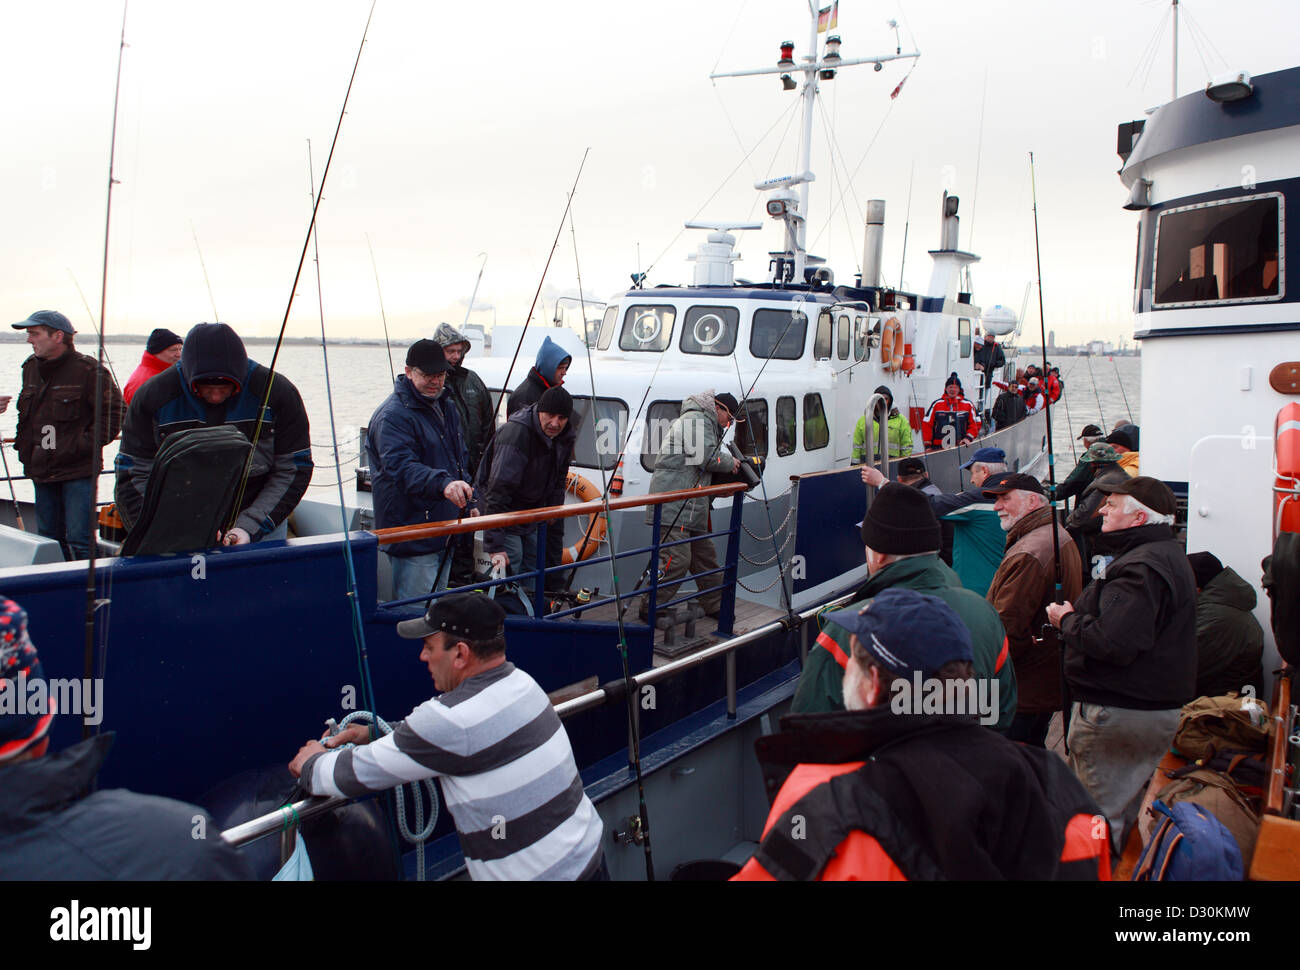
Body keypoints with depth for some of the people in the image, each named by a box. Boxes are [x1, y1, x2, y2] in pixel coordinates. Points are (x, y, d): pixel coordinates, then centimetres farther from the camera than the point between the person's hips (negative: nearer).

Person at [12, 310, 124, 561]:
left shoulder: (88, 369, -11)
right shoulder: (30, 368, 12)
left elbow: (112, 412, -9)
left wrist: (86, 445, -14)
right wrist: (23, 444, 15)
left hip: (78, 471, -7)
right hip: (41, 471, 7)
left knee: (79, 540, -8)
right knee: (49, 538, 14)